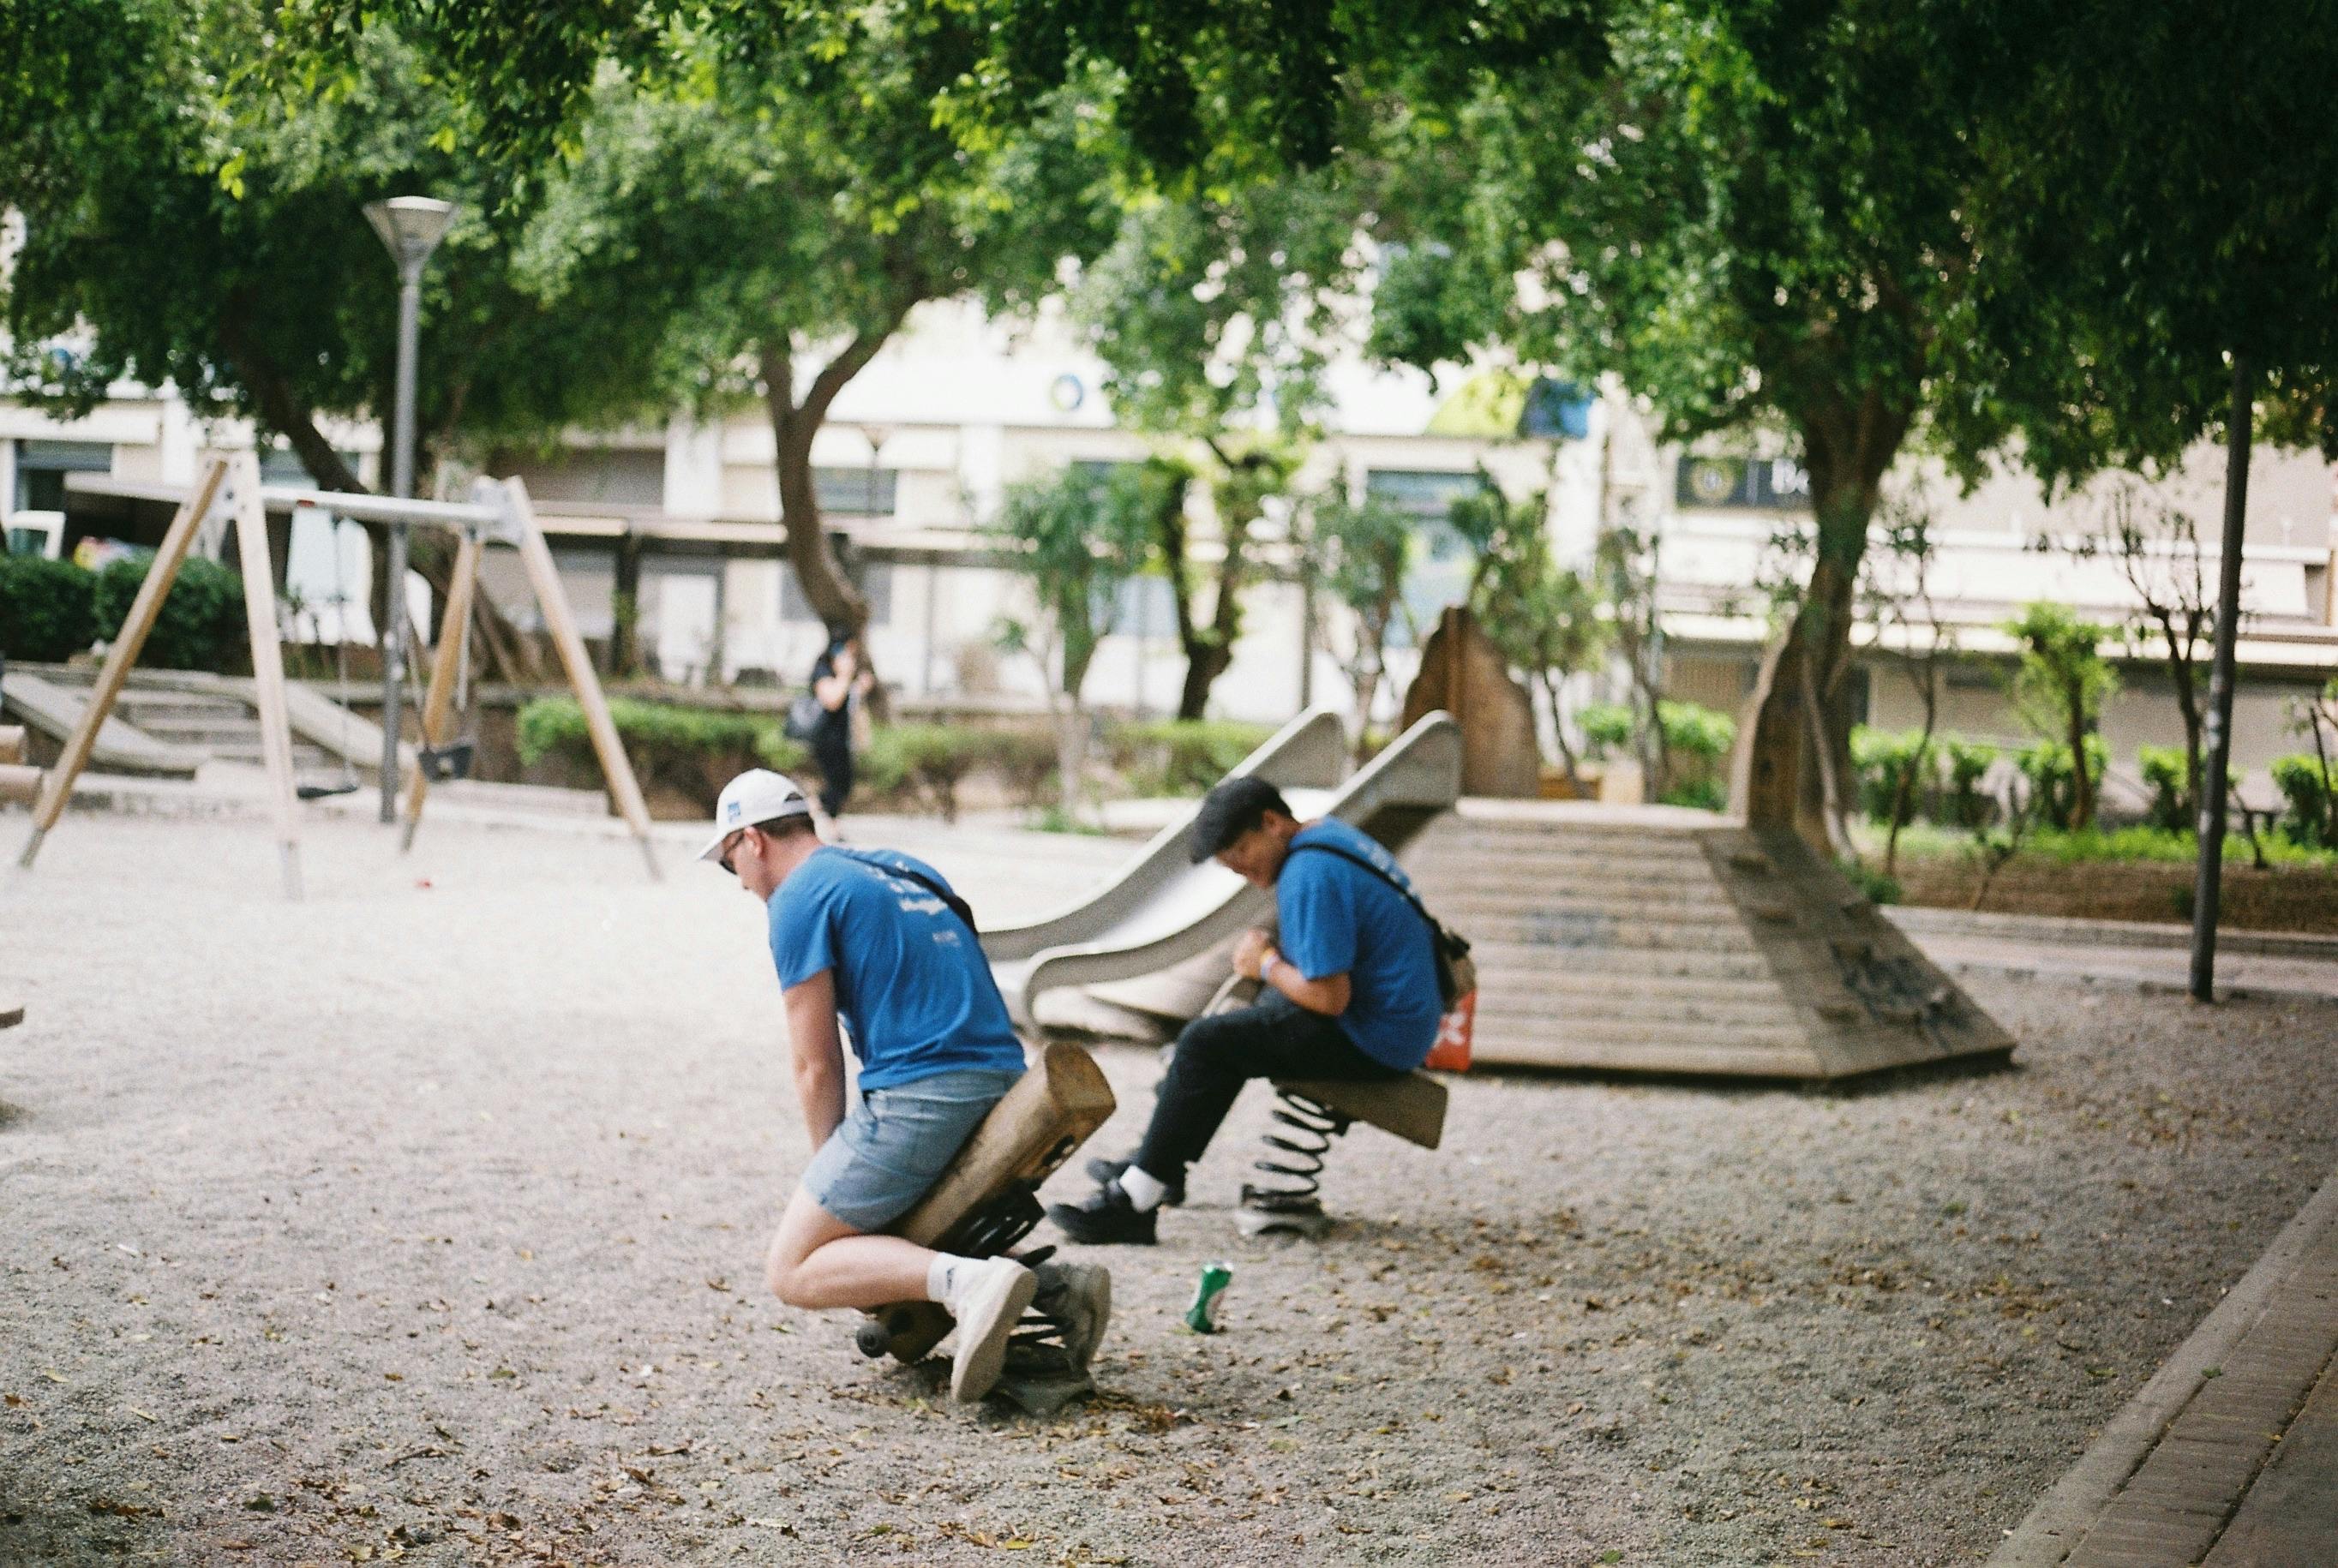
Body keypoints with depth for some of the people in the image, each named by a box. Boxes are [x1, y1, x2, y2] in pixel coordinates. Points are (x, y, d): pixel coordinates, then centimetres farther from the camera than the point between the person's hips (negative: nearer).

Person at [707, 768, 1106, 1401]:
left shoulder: (799, 900, -2)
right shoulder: (903, 868, 23)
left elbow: (815, 1065, -4)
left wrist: (833, 1174, 8)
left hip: (919, 1099, -8)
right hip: (1004, 1082, 8)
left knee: (793, 1271, -1)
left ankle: (968, 1282, -25)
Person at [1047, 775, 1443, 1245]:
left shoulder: (1309, 876, -21)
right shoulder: (1327, 833, 11)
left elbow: (1328, 998, -24)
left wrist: (1267, 965, -7)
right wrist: (1272, 951, 3)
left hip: (1371, 1041, -11)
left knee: (1206, 1043, -10)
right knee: (1237, 1025, 27)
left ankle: (1134, 1202, -8)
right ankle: (1162, 1165, 29)